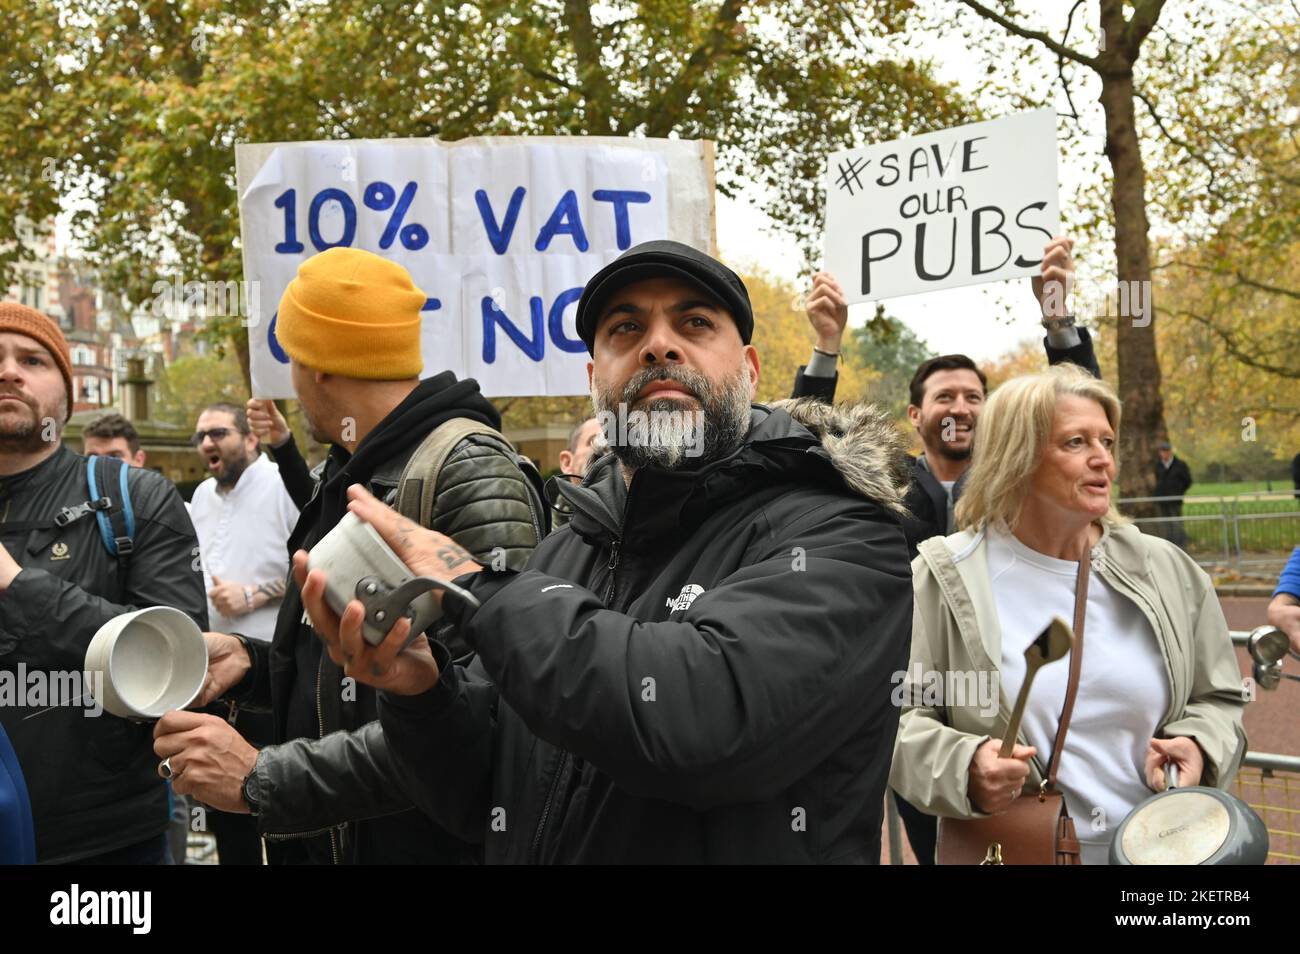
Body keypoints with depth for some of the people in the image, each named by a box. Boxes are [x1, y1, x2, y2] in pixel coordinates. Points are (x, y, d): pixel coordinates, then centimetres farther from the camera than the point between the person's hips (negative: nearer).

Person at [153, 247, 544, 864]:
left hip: (426, 842, -8)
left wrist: (263, 780, -24)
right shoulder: (348, 478, 11)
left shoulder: (470, 472, -19)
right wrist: (251, 663, 1)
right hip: (322, 840, 8)